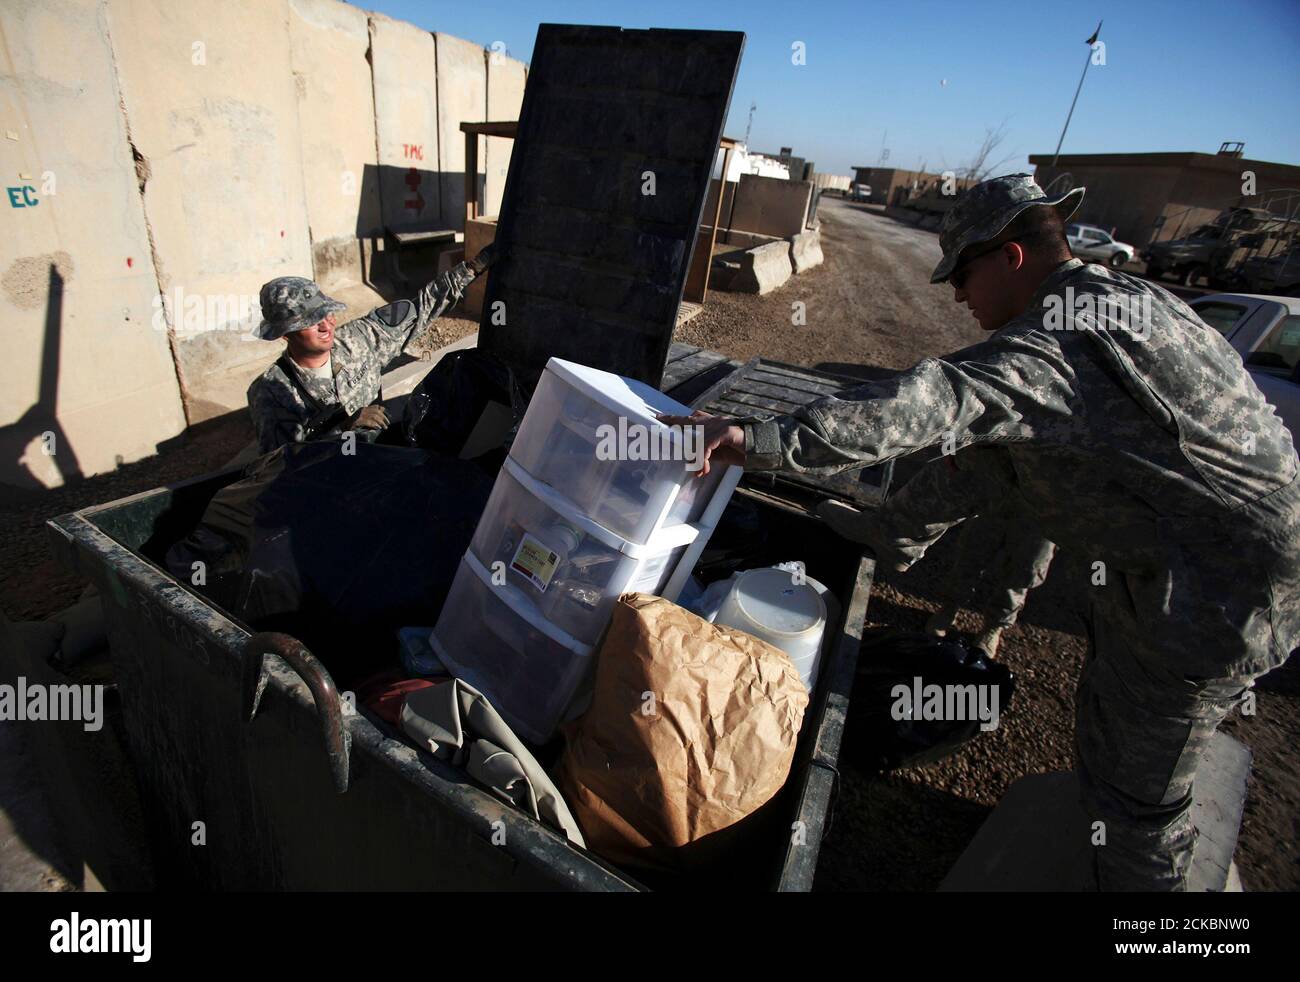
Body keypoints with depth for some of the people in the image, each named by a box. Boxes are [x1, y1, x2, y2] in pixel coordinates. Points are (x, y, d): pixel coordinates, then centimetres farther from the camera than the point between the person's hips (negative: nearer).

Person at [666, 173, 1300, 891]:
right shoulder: (1134, 295, 6)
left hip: (1208, 593, -11)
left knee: (1131, 782, 4)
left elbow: (933, 404, -43)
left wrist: (758, 440, -49)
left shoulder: (1053, 344, -28)